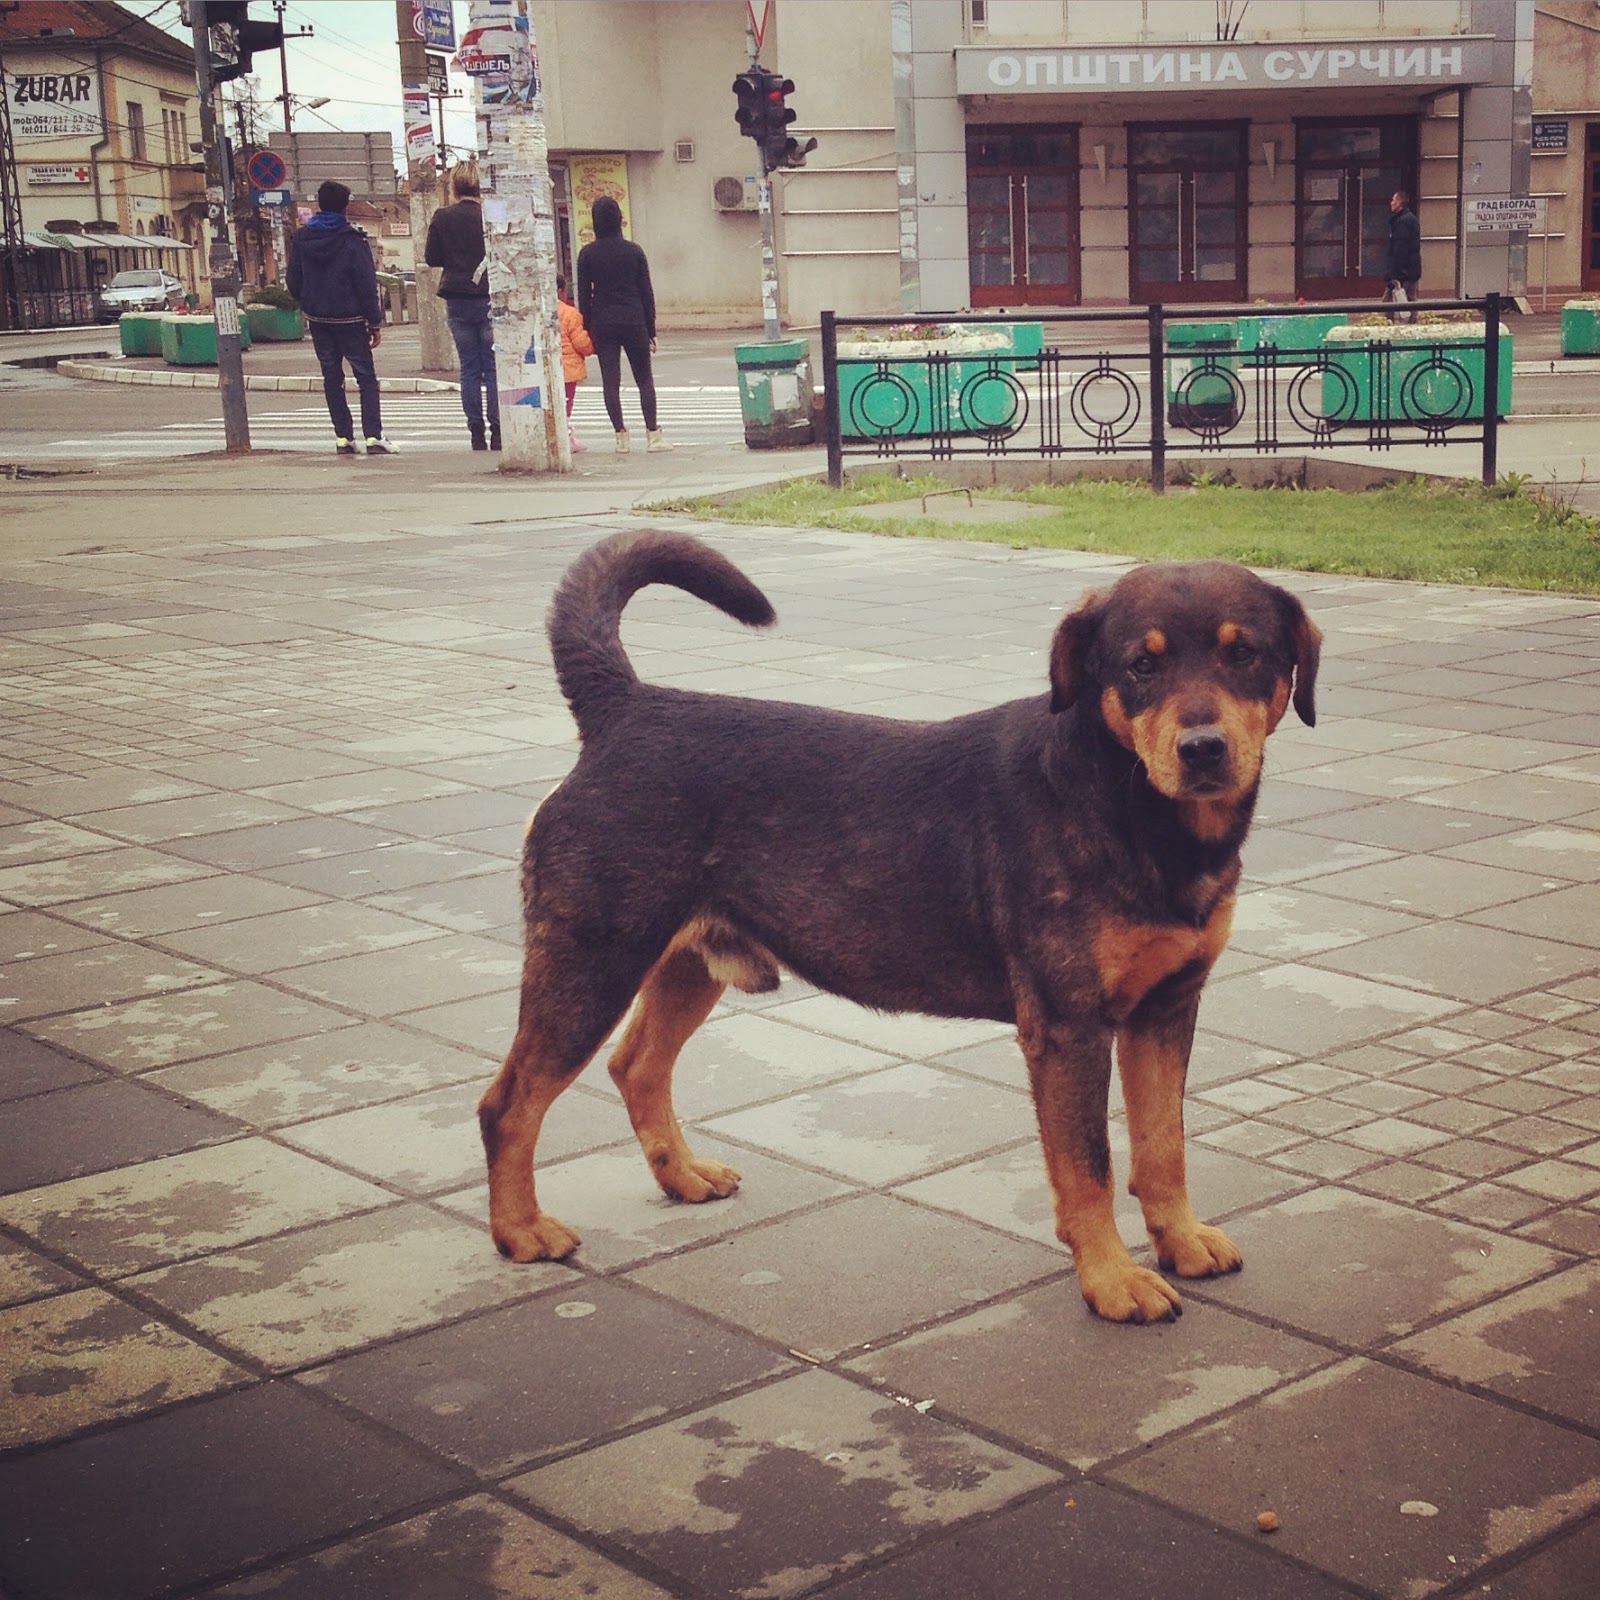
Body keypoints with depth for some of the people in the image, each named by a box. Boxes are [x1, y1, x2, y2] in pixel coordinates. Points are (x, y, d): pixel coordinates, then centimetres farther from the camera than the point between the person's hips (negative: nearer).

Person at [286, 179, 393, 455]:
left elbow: (294, 281, 7)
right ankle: (373, 436, -10)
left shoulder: (300, 239, 1)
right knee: (366, 377, 1)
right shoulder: (353, 240, -11)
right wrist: (375, 322, -5)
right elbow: (366, 284, -11)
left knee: (331, 377, 11)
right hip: (349, 319, -4)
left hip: (317, 318, 4)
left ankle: (343, 437, 7)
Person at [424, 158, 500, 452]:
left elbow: (431, 258, 3)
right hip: (488, 299, -2)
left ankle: (476, 434, 3)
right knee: (494, 368, 2)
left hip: (457, 302, 2)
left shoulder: (442, 218, -2)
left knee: (469, 369, 7)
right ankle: (497, 433, -3)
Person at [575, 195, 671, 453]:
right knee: (644, 379, 7)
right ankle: (653, 434, 3)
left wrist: (587, 330, 6)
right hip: (634, 322, 0)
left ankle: (621, 436, 0)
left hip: (603, 323, 0)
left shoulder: (587, 254, -2)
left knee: (610, 381, 3)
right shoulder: (633, 251, 0)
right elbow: (646, 292, 2)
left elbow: (584, 295, -1)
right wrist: (651, 330, 9)